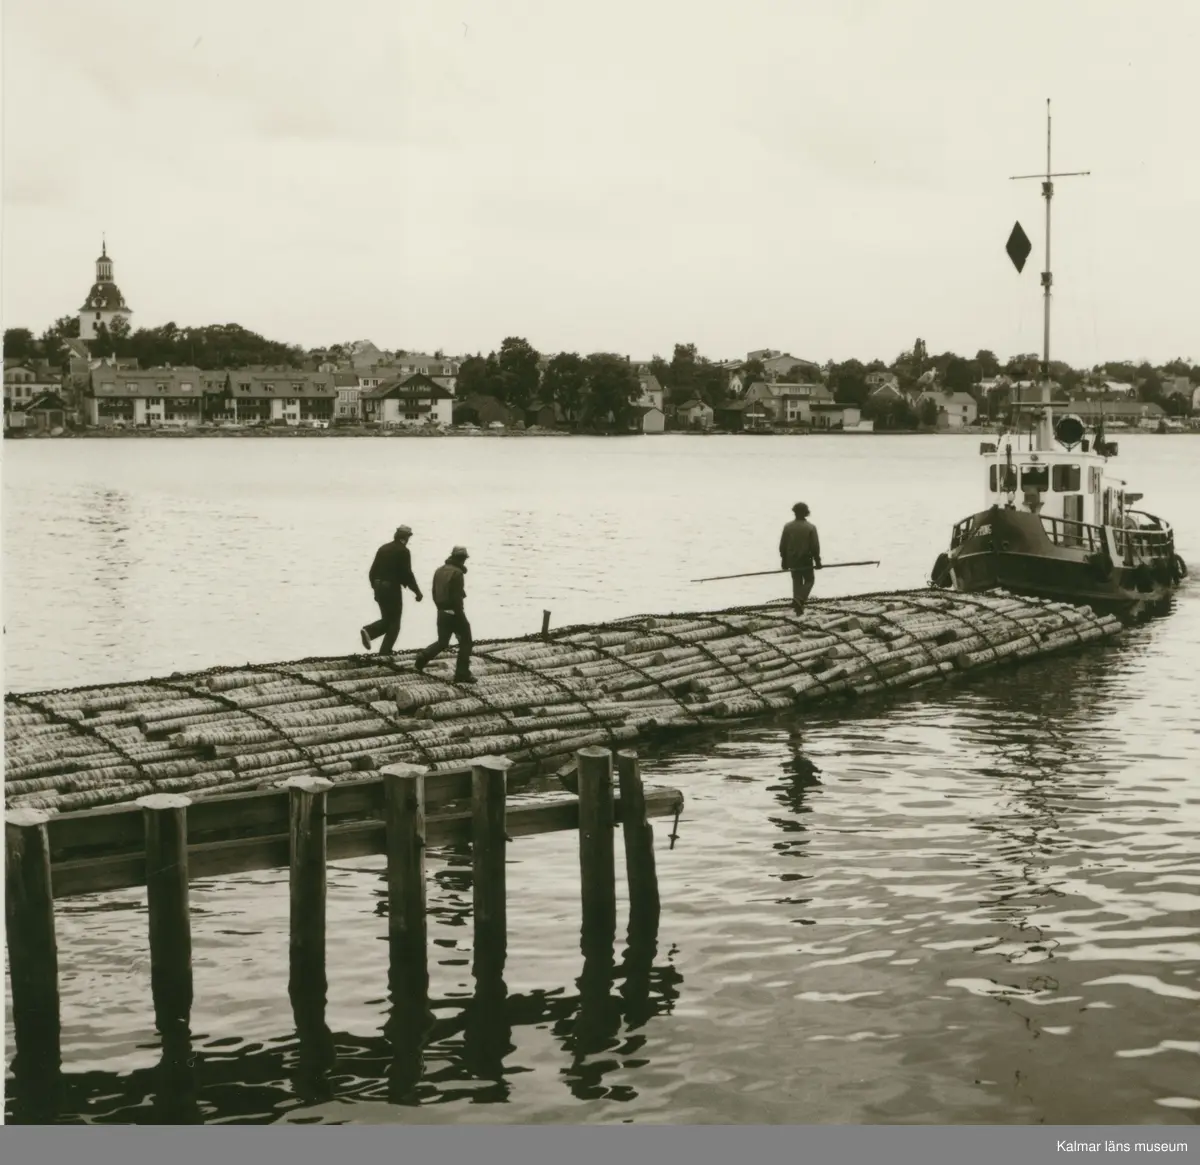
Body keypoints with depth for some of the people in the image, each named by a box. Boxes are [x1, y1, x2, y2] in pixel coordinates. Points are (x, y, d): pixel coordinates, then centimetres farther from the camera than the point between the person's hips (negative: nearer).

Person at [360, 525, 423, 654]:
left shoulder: (383, 548, 12)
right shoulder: (403, 551, -9)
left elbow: (372, 571, 13)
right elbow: (407, 574, -14)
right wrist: (417, 591, -5)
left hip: (380, 588, 7)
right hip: (393, 589, -7)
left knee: (387, 619, 18)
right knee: (394, 623, 4)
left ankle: (368, 631, -9)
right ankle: (385, 653, 0)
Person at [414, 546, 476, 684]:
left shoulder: (439, 570, 9)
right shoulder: (457, 573, -16)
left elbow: (434, 592, 14)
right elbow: (457, 597, -20)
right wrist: (461, 618, -17)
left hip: (441, 613, 7)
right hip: (454, 613, -7)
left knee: (442, 642, 18)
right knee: (465, 641, 5)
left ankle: (422, 658, -3)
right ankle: (462, 674, 3)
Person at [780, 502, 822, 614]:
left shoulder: (788, 527, -3)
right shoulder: (811, 528, -12)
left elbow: (783, 546, 1)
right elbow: (815, 547, -11)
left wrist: (784, 560, 11)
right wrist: (817, 561, -2)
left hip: (792, 560, 3)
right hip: (806, 560, -3)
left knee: (797, 582, 16)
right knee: (809, 580, 11)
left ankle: (798, 605, 16)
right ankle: (799, 599, -12)